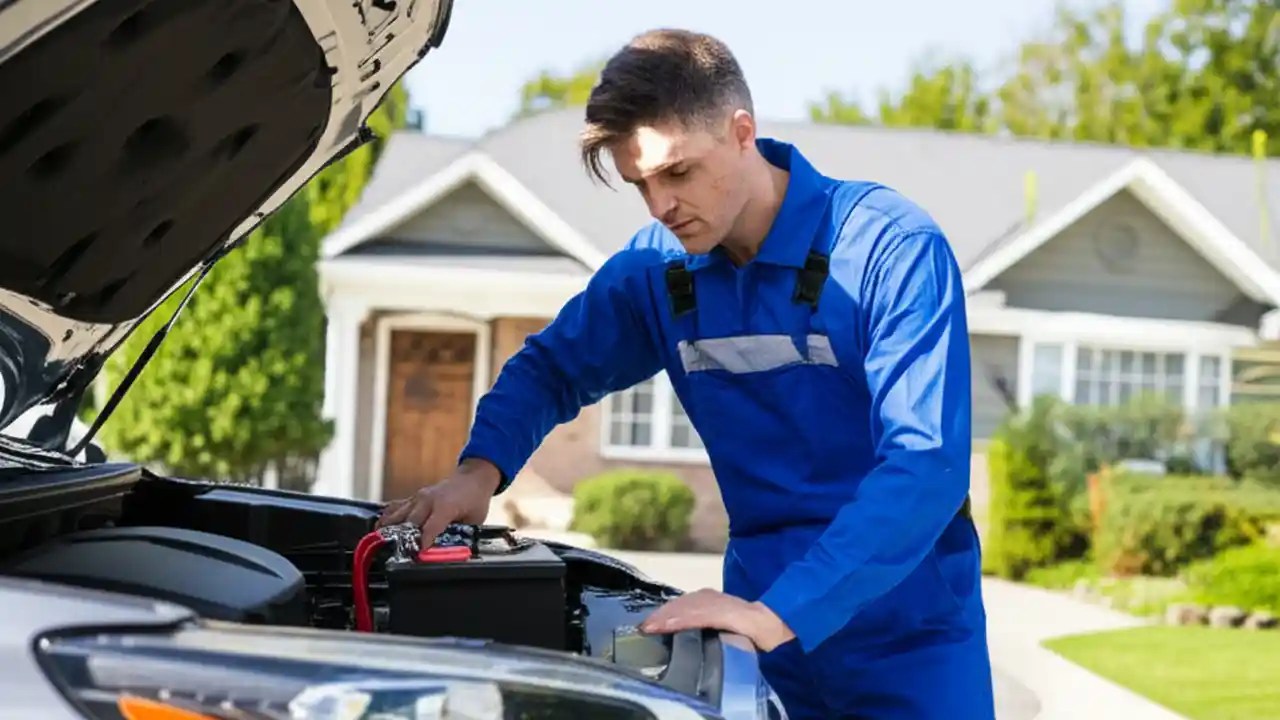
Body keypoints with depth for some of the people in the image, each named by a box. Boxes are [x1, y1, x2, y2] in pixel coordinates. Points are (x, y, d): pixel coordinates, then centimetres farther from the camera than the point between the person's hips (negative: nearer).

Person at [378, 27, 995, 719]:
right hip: (766, 611, 4)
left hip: (908, 633, -4)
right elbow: (552, 368, 15)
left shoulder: (891, 247, -17)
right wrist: (480, 467, -7)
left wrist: (782, 614, -34)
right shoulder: (657, 267, 0)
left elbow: (927, 465, -25)